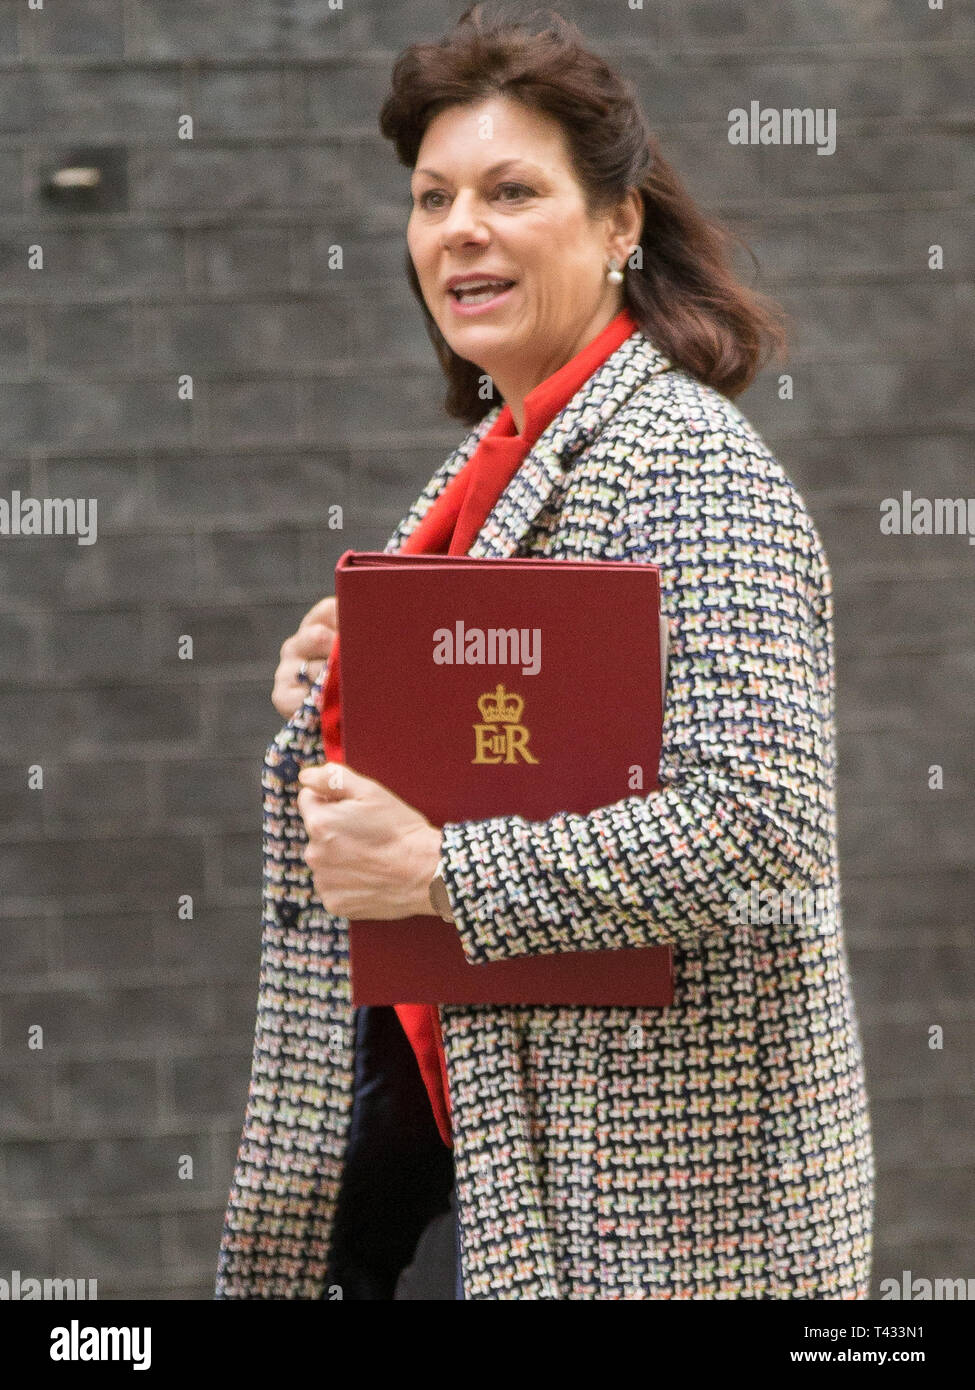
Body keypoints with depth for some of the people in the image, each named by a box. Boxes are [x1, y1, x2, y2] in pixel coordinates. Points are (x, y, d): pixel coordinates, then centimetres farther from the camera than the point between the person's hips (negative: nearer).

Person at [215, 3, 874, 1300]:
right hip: (437, 1089, 8)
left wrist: (438, 873, -24)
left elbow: (761, 827, -25)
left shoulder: (688, 466, -16)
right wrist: (336, 697, 2)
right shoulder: (492, 460, 11)